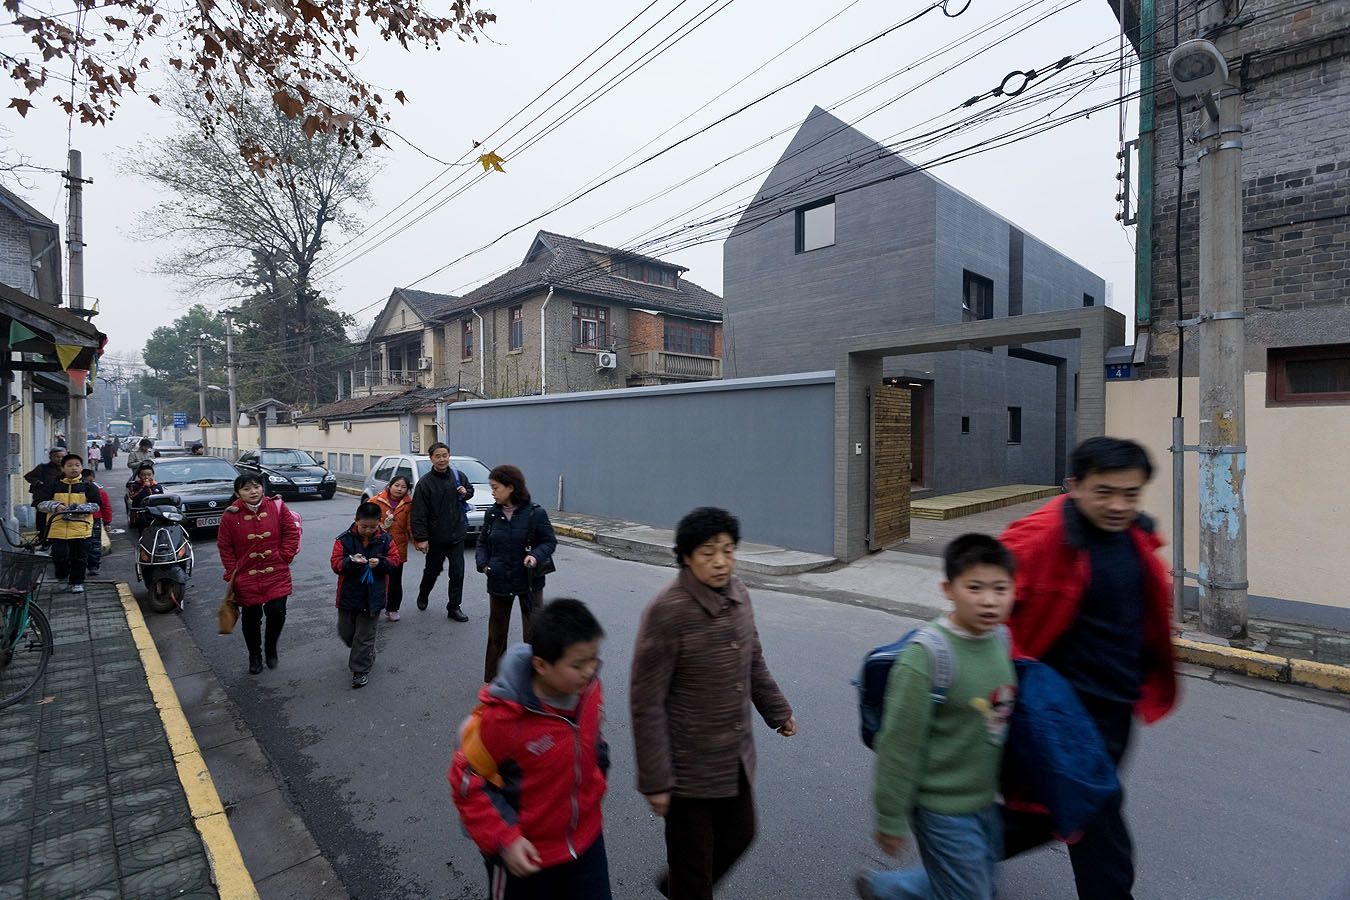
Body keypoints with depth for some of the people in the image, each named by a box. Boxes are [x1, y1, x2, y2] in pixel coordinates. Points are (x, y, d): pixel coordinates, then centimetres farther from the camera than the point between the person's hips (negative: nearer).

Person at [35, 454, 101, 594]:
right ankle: (62, 577, 26)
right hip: (58, 528, 1)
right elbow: (42, 504, 4)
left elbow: (95, 506, -3)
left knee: (78, 558, 5)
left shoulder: (88, 487, 2)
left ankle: (77, 582, 17)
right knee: (59, 556, 0)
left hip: (80, 528, -1)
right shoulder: (55, 487, 7)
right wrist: (56, 506, -14)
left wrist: (78, 508, -17)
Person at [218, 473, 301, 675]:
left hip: (276, 574, 0)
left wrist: (285, 556, -6)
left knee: (277, 613, -4)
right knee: (251, 618, 12)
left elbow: (292, 531, 1)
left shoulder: (276, 506, -7)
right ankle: (254, 656, 34)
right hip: (247, 577, 0)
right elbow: (224, 547, 1)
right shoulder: (230, 515, -8)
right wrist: (232, 572, -2)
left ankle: (271, 647, 26)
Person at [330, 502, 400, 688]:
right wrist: (351, 561, -30)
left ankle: (361, 670, 18)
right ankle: (367, 654, 43)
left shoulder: (385, 539, -6)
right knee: (345, 631, 16)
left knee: (365, 635, 5)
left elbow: (394, 559, -2)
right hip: (348, 595, 2)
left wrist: (381, 562, -22)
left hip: (373, 596, -1)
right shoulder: (344, 539, -8)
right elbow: (335, 564, -10)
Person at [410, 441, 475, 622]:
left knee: (457, 572, 3)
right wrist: (421, 538, -17)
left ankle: (454, 607, 15)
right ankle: (423, 595, 44)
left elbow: (470, 490, 21)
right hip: (435, 537, -3)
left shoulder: (458, 475, 1)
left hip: (457, 535, 3)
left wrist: (466, 493, -4)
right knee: (432, 570, 16)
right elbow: (418, 512, -13)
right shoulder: (425, 482, -10)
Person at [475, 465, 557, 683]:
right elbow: (482, 543, 9)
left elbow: (550, 541, -7)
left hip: (529, 582, -4)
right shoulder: (492, 514, 0)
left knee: (533, 632, 4)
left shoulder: (535, 513, -13)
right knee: (496, 632, 16)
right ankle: (493, 679, 32)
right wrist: (483, 563, -8)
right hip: (498, 582, 4)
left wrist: (536, 556, -25)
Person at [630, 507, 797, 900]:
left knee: (739, 834, 24)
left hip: (737, 757, 7)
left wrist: (778, 710, 19)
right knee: (692, 863, 12)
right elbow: (646, 703, -21)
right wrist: (655, 780, -17)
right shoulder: (666, 611, -26)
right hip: (690, 766, -7)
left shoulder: (738, 594, -5)